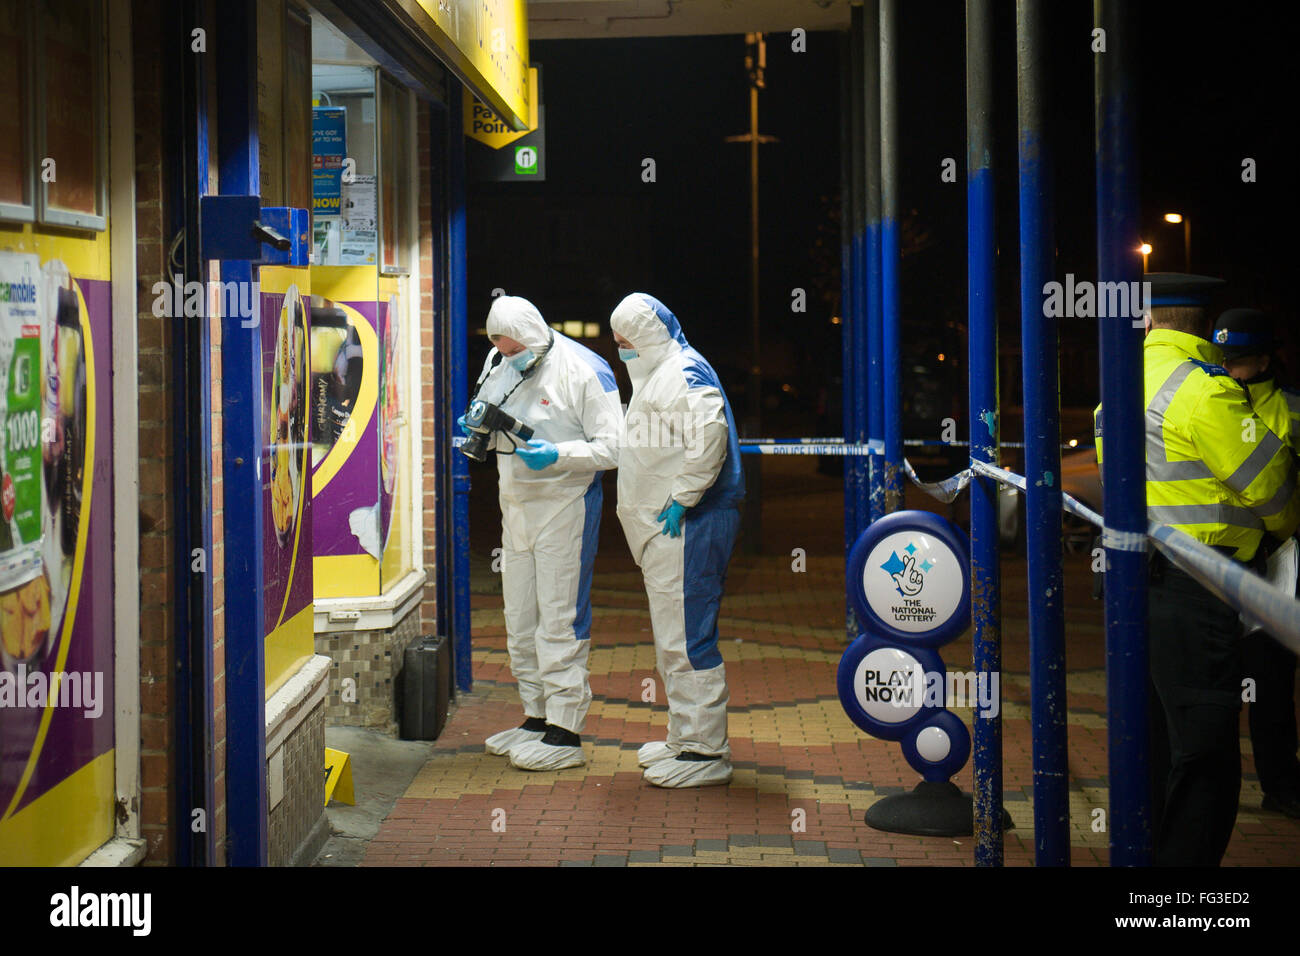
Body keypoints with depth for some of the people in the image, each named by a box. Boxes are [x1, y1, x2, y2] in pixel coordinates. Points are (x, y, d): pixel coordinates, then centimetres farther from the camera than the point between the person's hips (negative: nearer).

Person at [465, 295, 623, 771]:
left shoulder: (584, 371, -12)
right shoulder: (498, 365, 10)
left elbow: (613, 447, -14)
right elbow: (493, 434, 24)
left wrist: (557, 454, -27)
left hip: (565, 505, -8)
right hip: (515, 506, 8)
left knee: (559, 623, -7)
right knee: (520, 621, 13)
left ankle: (565, 734, -2)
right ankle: (537, 717, 25)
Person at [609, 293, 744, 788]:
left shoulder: (685, 373, -13)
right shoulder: (656, 374, 21)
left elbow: (709, 437, -27)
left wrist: (681, 500, -24)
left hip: (687, 525, -11)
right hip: (663, 527, 11)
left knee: (685, 636, -10)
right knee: (672, 637, 17)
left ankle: (704, 752, -5)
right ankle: (686, 737, 26)